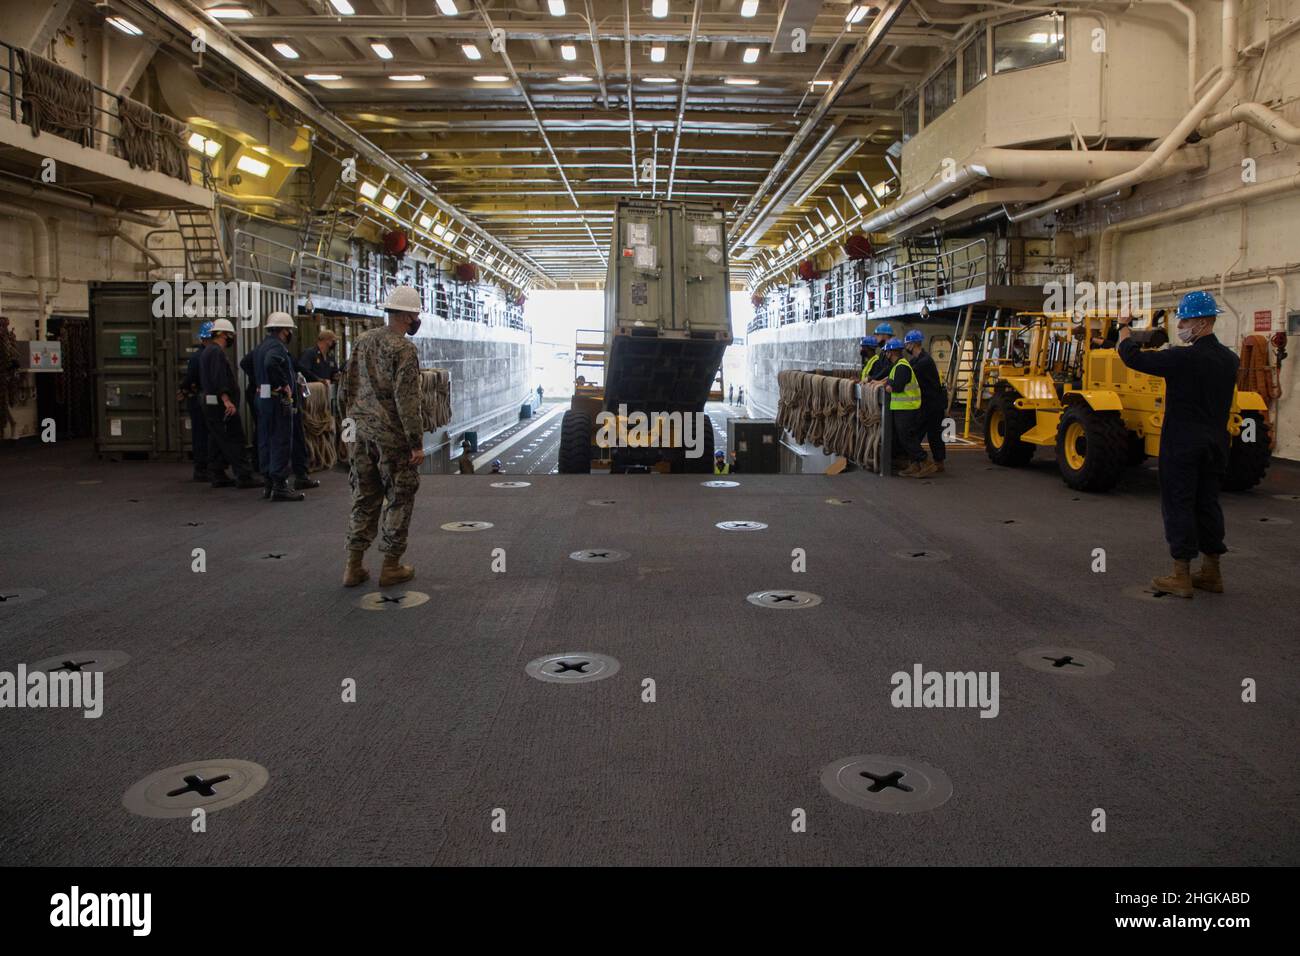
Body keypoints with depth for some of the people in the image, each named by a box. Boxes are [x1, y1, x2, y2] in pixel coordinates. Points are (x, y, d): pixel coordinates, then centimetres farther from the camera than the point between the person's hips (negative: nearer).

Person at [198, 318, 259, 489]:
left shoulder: (206, 351, 20)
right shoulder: (217, 352, -14)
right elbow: (219, 379, -24)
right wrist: (227, 400, -28)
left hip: (209, 403, 11)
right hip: (220, 404, -11)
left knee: (216, 441, 12)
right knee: (234, 439, -10)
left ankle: (217, 476, 15)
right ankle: (243, 476, -11)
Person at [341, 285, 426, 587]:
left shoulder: (362, 341, 8)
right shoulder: (403, 349, -14)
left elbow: (348, 387, 13)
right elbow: (406, 400, -18)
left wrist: (351, 418, 23)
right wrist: (417, 443, -15)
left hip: (362, 432, 7)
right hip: (392, 435, -7)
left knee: (364, 497, 13)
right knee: (399, 499, 5)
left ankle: (354, 567, 15)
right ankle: (391, 567, 10)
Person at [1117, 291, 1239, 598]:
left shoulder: (1183, 358, -19)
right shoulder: (1229, 359, 6)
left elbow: (1131, 357, -15)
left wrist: (1124, 328, 0)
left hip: (1182, 445, -7)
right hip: (1215, 443, 7)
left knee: (1179, 505, -1)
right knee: (1208, 504, 14)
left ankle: (1181, 577, 2)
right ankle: (1211, 573, 21)